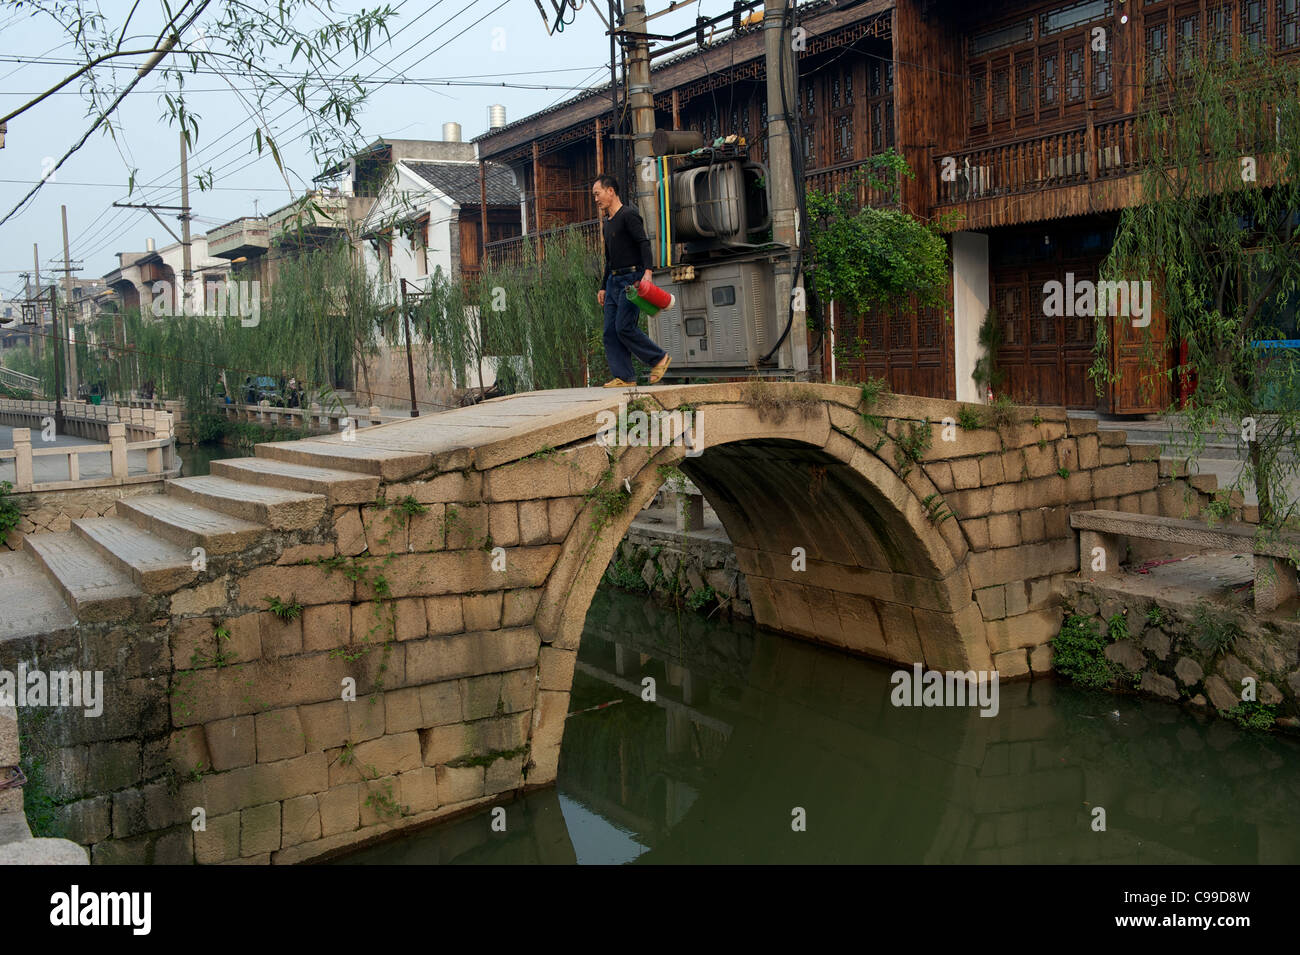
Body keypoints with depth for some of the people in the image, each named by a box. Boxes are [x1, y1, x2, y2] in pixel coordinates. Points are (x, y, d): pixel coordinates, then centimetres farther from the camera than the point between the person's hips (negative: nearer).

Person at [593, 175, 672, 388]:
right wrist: (603, 287, 24)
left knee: (624, 327, -16)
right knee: (610, 331, -1)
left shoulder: (628, 215, -6)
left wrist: (647, 271, -32)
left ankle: (659, 358, 1)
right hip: (614, 280, 9)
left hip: (632, 278, -9)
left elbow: (644, 243, -18)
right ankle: (624, 377, 0)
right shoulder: (608, 224, 22)